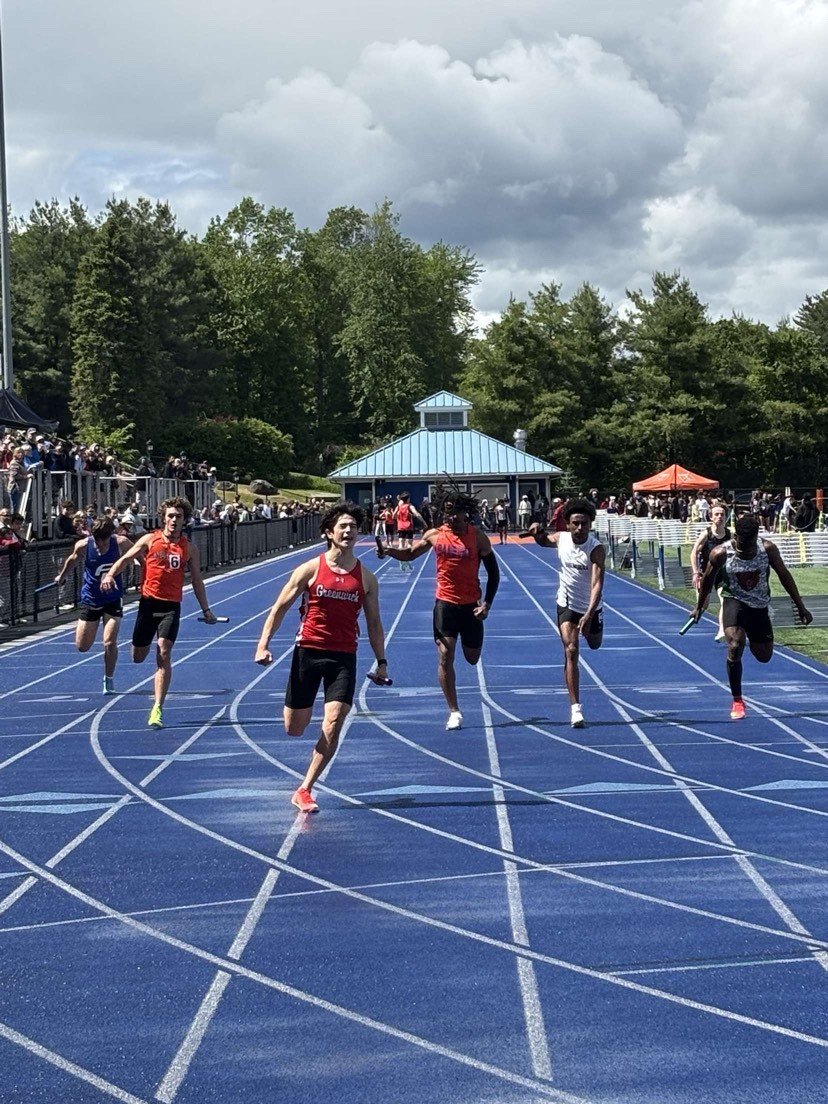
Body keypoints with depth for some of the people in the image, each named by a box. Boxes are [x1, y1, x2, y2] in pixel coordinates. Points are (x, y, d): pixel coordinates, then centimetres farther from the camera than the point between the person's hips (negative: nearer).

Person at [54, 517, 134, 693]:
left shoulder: (121, 543, -20)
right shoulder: (83, 546, -17)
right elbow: (72, 559, 5)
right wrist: (61, 576, 21)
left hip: (113, 599, -1)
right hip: (90, 599, 1)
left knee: (110, 643, -12)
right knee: (82, 646, 6)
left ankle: (109, 679, 13)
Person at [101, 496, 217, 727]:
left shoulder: (189, 549, 7)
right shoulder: (149, 540, 3)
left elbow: (197, 580, 16)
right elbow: (125, 558, 0)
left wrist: (206, 610, 16)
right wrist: (110, 574, -20)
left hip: (171, 606, 0)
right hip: (149, 602, 1)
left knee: (164, 654, -15)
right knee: (138, 657, 7)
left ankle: (158, 709, -15)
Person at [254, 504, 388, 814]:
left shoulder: (366, 578, 5)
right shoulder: (310, 569, -2)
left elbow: (374, 622, 13)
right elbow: (280, 607, 1)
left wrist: (381, 661, 9)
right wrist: (263, 644, -8)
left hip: (344, 657, 1)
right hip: (308, 651, -1)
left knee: (333, 725, -13)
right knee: (294, 729, 3)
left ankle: (304, 791, -3)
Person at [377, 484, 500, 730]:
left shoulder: (478, 536, -7)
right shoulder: (435, 535, -1)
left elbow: (493, 571, -1)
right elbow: (410, 554, 12)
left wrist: (487, 604, -8)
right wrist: (388, 551, -8)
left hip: (471, 604, -1)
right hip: (445, 603, 1)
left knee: (472, 658, 9)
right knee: (445, 657, -7)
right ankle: (454, 712, 0)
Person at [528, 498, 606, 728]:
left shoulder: (596, 548, -25)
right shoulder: (561, 539, -11)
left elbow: (597, 584, -33)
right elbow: (543, 541, 15)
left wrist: (589, 615, -44)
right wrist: (538, 532, -10)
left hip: (591, 607, -1)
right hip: (567, 604, 1)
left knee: (594, 644, 24)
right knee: (571, 652, -12)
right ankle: (575, 708, -13)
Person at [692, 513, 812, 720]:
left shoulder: (768, 549, -17)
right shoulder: (721, 554, -21)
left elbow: (784, 575, -4)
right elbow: (708, 579, -3)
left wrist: (800, 607, -1)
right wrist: (699, 607, 9)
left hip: (759, 605, 3)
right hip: (734, 601, -3)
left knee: (764, 656, 10)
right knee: (735, 647, -25)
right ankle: (737, 701, -9)